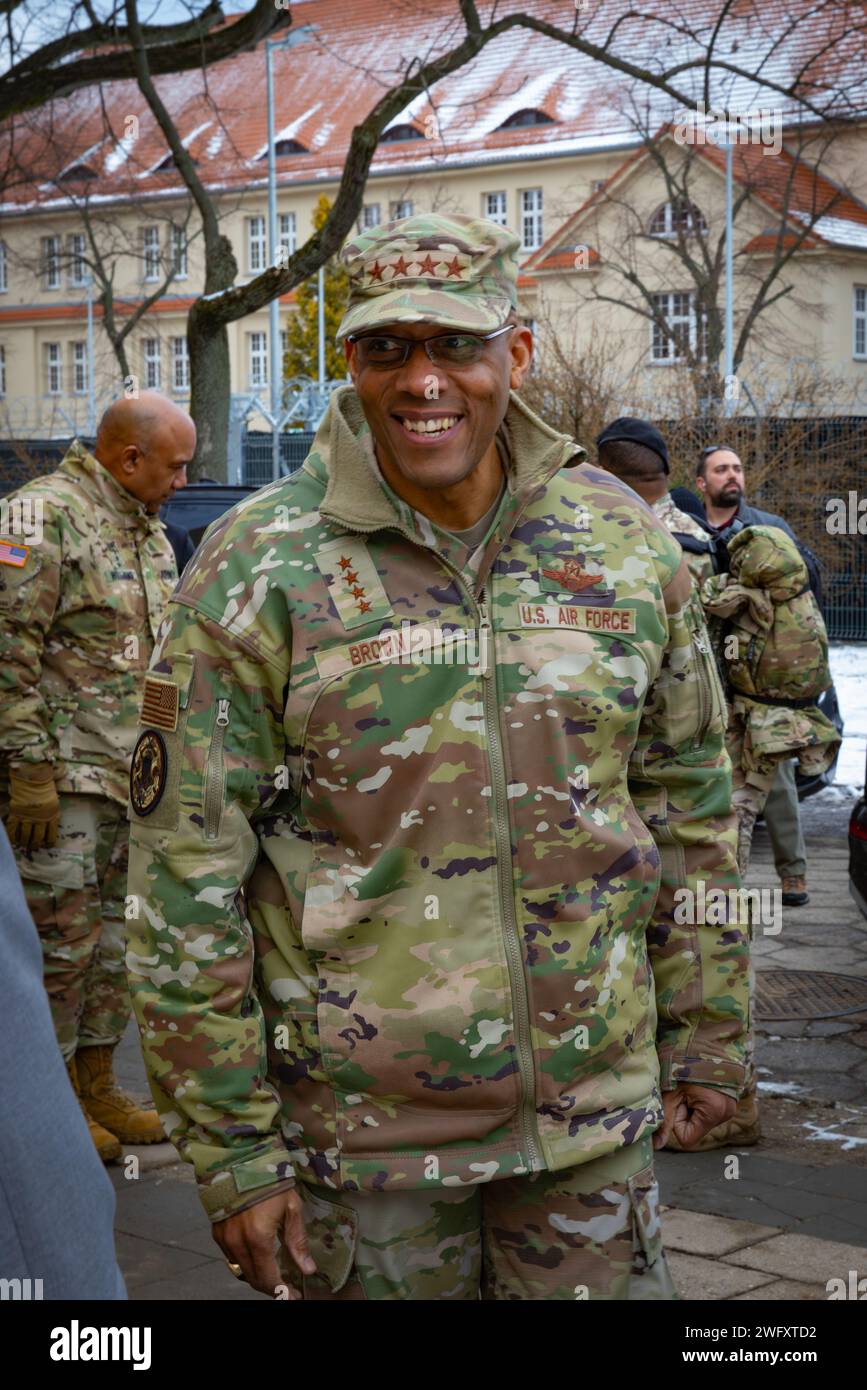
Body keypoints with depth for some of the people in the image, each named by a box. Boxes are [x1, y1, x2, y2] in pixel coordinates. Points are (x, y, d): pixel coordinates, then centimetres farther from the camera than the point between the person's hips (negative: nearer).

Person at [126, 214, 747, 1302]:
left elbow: (690, 804, 11)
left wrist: (704, 1036, 11)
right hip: (361, 1121, -3)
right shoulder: (256, 567, -10)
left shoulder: (625, 540, 1)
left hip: (599, 1109, 3)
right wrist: (231, 1149, -9)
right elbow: (185, 879, -9)